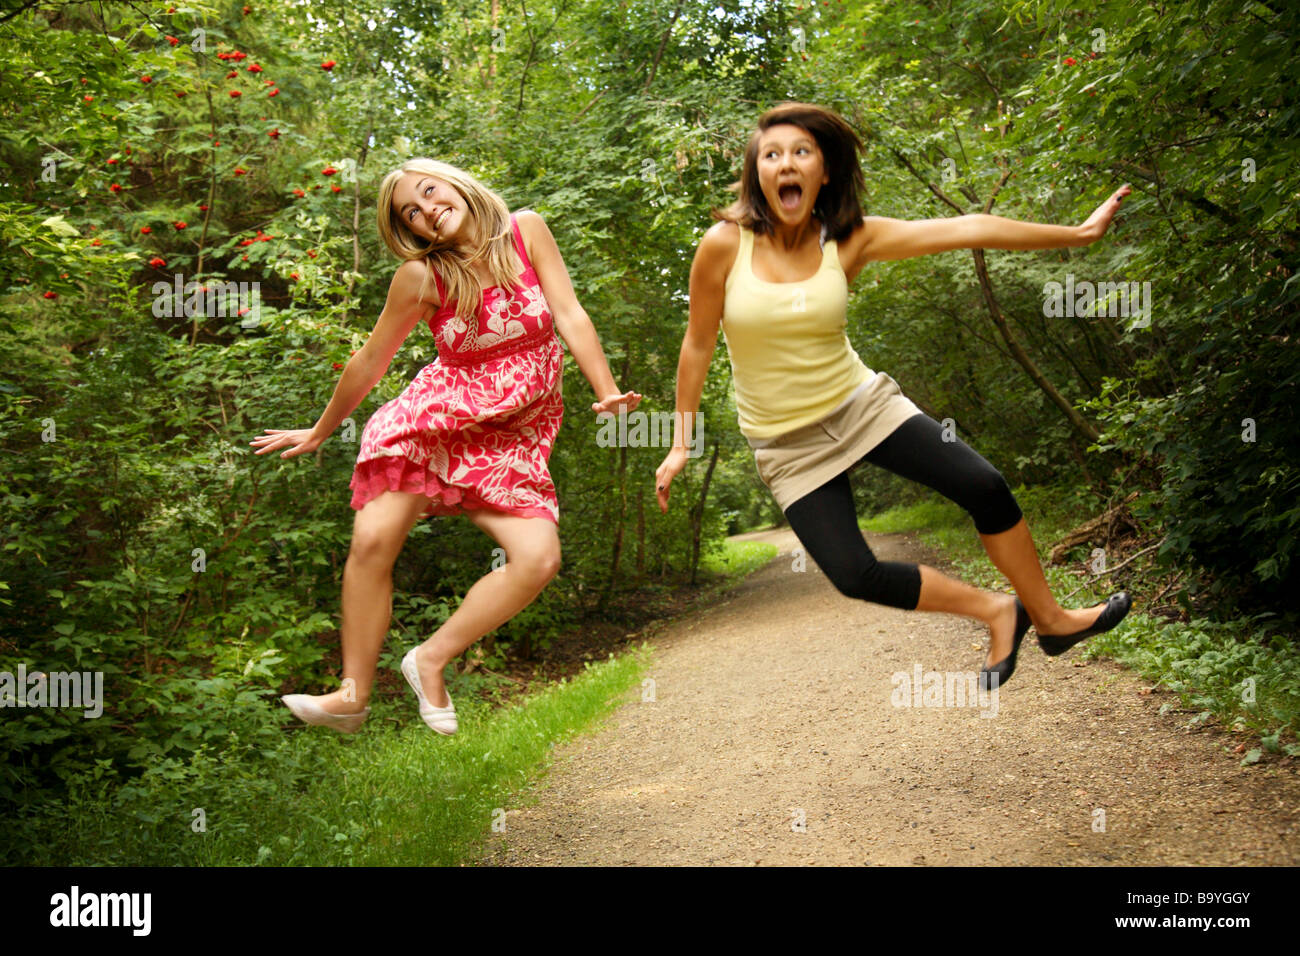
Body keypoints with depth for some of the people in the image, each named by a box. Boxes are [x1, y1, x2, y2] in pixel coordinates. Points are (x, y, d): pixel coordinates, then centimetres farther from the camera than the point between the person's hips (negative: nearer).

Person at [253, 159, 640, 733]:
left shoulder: (526, 230, -2)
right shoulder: (421, 275, -4)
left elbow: (570, 315, -5)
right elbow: (370, 362, 5)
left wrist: (607, 395, -14)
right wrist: (319, 433, 13)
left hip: (512, 433, 1)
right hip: (434, 418, -1)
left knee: (539, 559, -20)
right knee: (373, 539, -18)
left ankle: (431, 660, -2)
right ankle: (353, 694, -3)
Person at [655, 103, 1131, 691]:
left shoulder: (850, 240, -8)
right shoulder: (724, 246, -14)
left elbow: (965, 230, -11)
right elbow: (698, 345, -4)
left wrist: (1078, 234, -11)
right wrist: (681, 443, 0)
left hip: (861, 404, 2)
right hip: (788, 443, -2)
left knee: (985, 488, -8)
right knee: (854, 576, -13)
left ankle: (1049, 619, 15)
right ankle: (995, 611, 10)